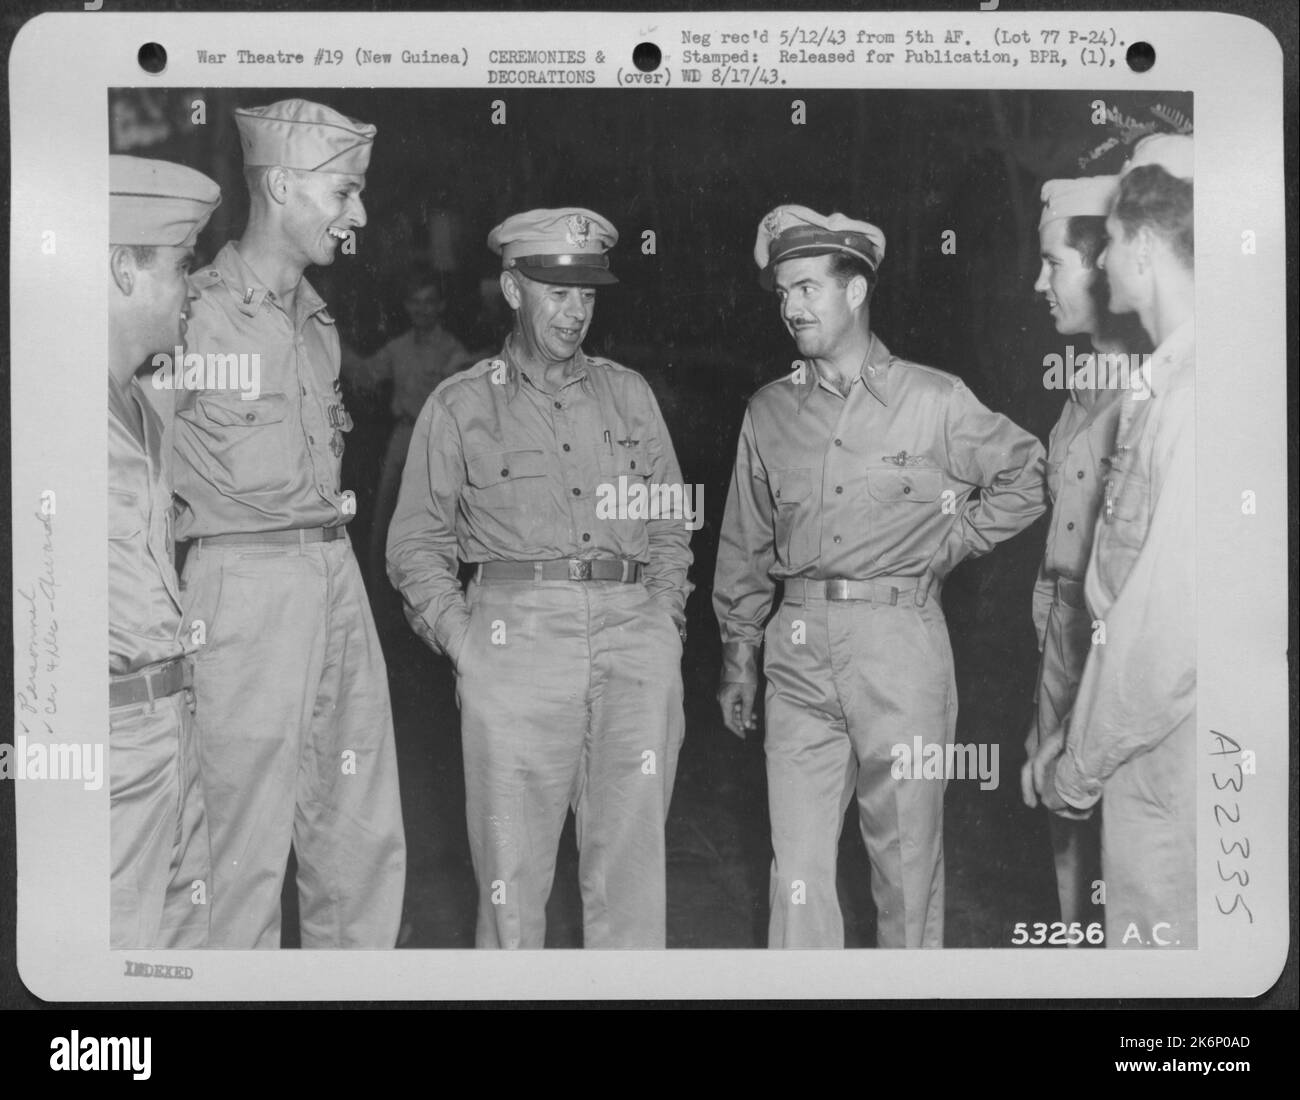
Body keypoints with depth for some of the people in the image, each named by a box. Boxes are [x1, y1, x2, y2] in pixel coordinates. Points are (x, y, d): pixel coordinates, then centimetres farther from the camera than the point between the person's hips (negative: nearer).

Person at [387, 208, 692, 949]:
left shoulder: (629, 394, 17)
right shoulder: (461, 406, 9)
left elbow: (671, 526, 19)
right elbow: (417, 545, 8)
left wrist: (664, 622, 7)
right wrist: (462, 639, -4)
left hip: (635, 640, 2)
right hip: (516, 633, -2)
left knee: (633, 860, 3)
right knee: (513, 866, 1)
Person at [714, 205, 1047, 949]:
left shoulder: (934, 401, -1)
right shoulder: (769, 412, 10)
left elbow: (1025, 477, 10)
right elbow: (746, 545, 15)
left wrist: (950, 543, 3)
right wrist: (739, 652, 13)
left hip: (901, 642, -3)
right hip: (799, 647, 3)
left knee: (907, 854, 5)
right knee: (798, 861, 4)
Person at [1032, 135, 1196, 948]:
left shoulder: (1192, 392, -20)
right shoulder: (1166, 380, 7)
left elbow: (1175, 611, -22)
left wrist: (1081, 762, -12)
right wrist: (1077, 739, 11)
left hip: (1168, 754, -8)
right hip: (1148, 738, 8)